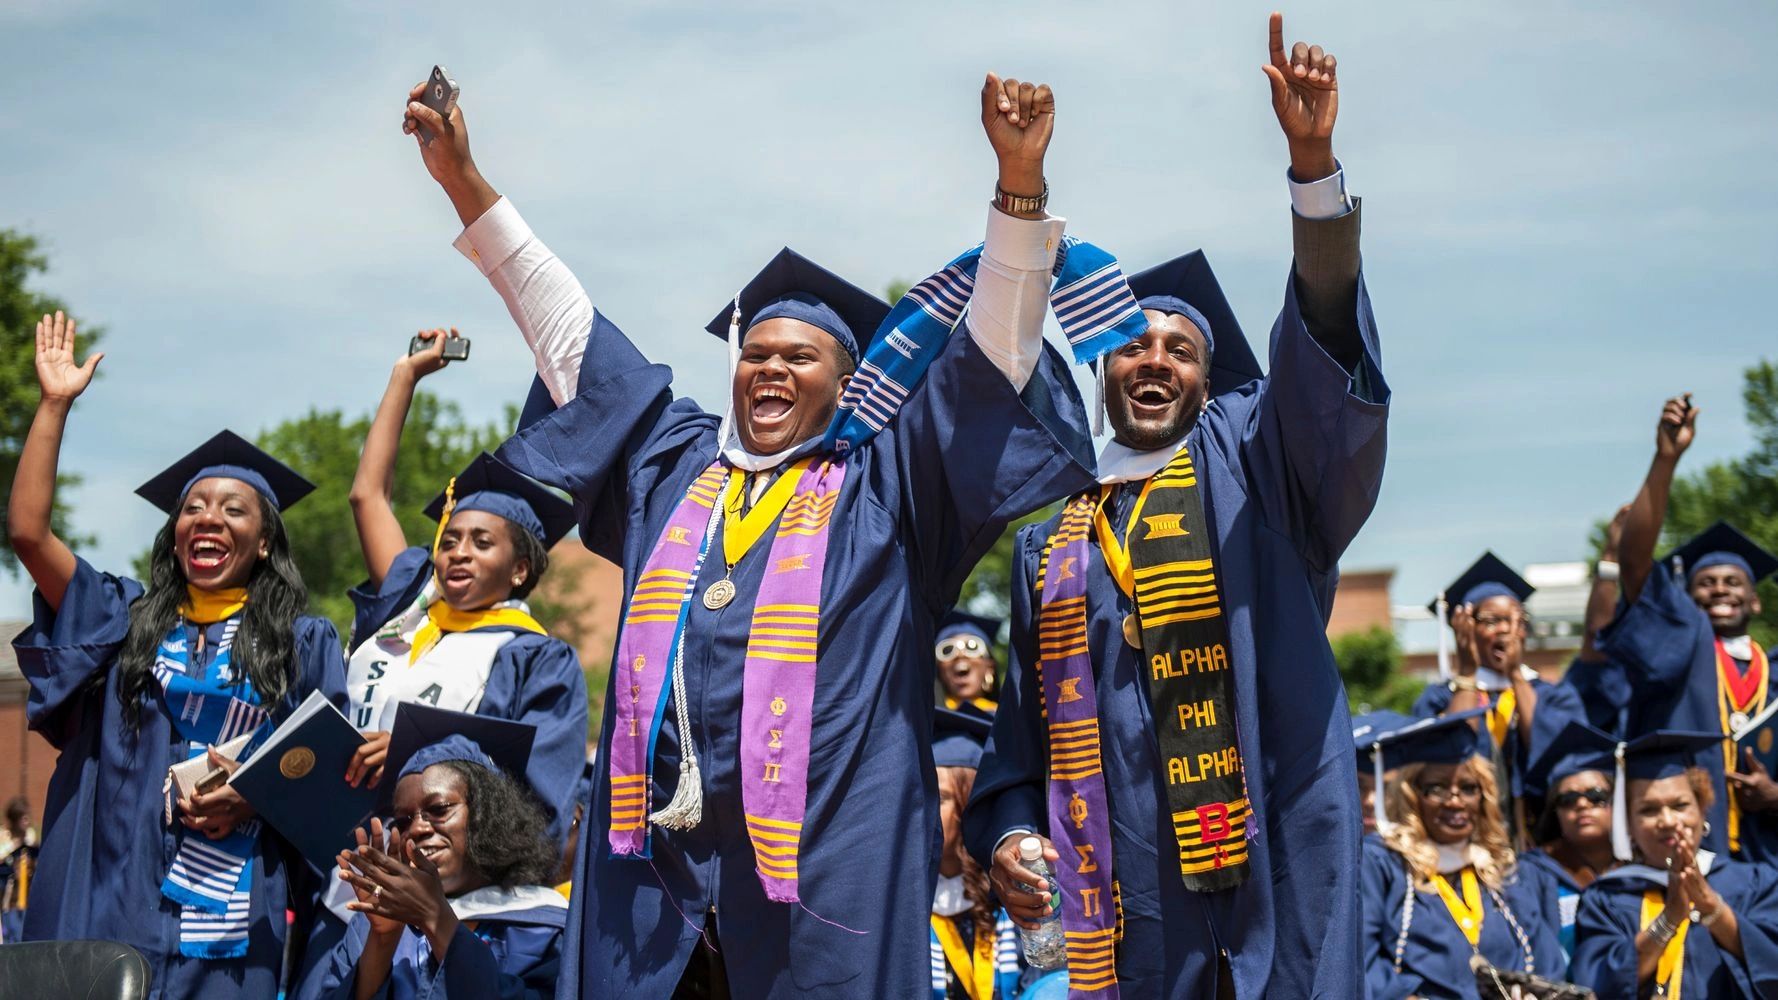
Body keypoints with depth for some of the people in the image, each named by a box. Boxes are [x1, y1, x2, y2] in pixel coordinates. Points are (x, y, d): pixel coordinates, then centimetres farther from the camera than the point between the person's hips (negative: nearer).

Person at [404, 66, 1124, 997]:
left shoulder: (886, 483, 9)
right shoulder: (673, 462, 19)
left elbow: (992, 350, 0)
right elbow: (567, 330, 22)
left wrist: (1019, 183, -11)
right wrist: (465, 181, 22)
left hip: (820, 864, -3)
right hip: (652, 866, 4)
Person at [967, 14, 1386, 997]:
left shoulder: (1250, 462, 10)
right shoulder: (1049, 538, 18)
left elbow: (1325, 342, -7)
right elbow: (1026, 718, 17)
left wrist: (1313, 164, -20)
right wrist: (1008, 831, -1)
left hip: (1264, 871, -2)